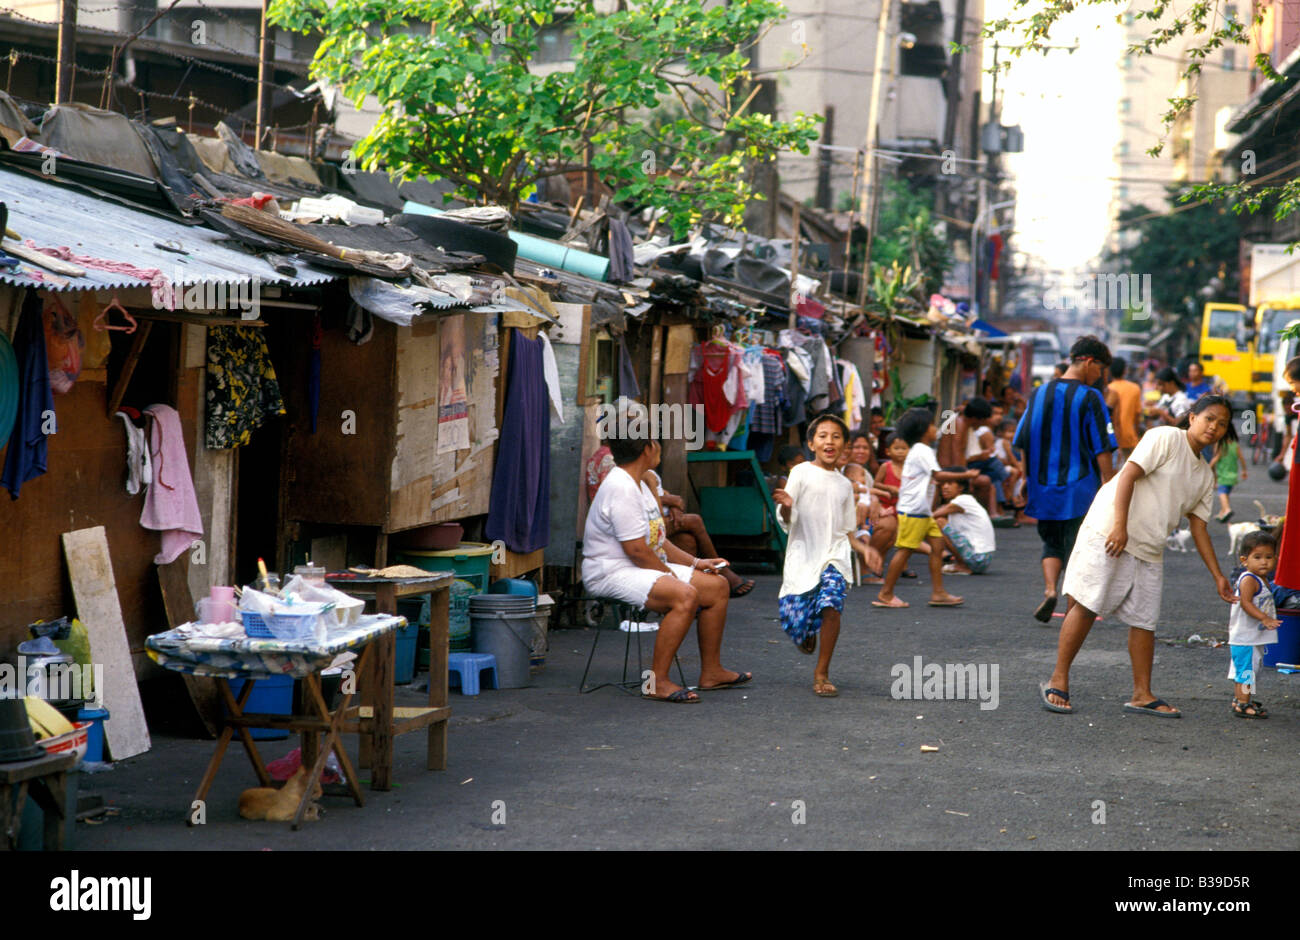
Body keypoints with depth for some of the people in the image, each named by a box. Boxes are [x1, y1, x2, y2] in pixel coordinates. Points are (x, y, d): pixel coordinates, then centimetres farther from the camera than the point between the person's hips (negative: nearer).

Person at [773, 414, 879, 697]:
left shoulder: (845, 484, 14)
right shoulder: (801, 473, 0)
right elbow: (787, 520, -6)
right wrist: (786, 507, -29)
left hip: (834, 555, 2)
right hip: (803, 555, -2)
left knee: (831, 603, -24)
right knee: (795, 622, -8)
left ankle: (822, 673, -12)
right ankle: (808, 635, 32)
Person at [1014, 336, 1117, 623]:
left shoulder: (1040, 393, 5)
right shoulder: (1090, 397, -9)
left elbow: (1024, 440, 9)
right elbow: (1102, 448, -9)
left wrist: (1027, 478, 17)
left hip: (1044, 484, 4)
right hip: (1080, 486, -4)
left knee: (1051, 543, 17)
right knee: (1076, 545, 5)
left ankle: (1050, 589, -5)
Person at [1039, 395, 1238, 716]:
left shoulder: (1205, 476, 18)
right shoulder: (1165, 439, -5)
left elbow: (1199, 526, 20)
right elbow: (1129, 475, -14)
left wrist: (1217, 576, 16)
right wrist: (1120, 526, -24)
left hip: (1149, 550, 8)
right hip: (1109, 533, -8)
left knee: (1145, 620, 5)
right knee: (1087, 606, -9)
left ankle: (1142, 695, 12)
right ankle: (1058, 682, -4)